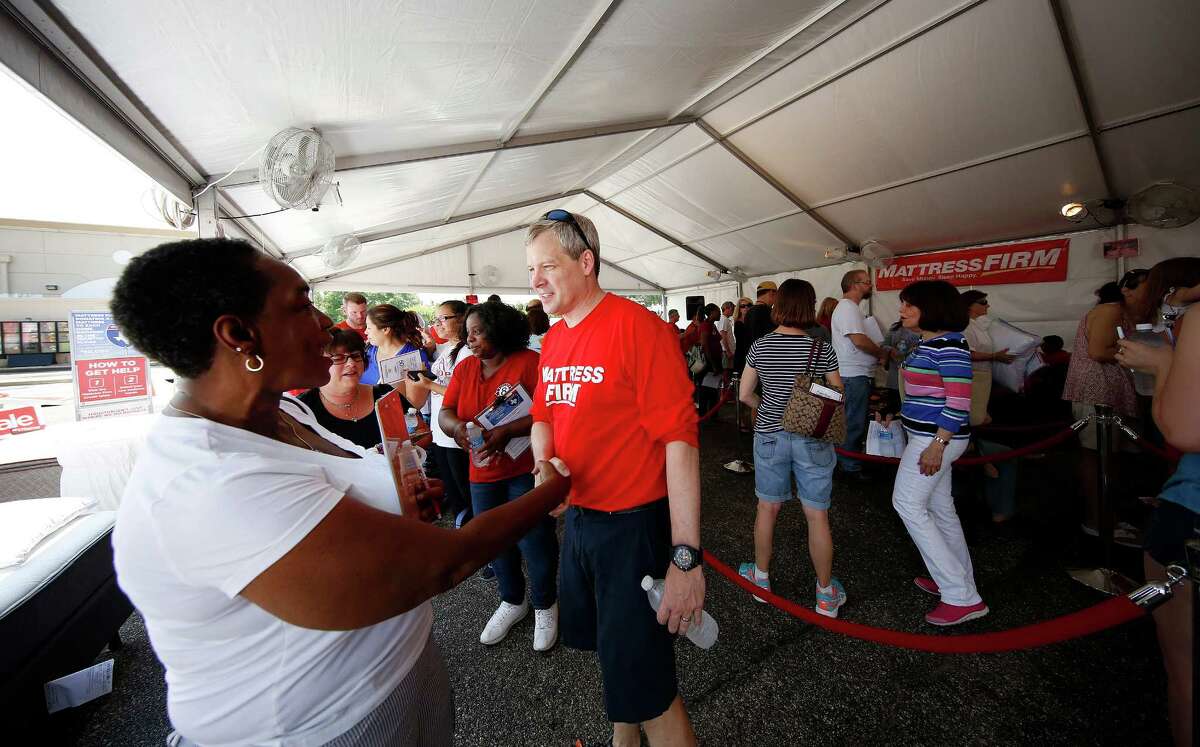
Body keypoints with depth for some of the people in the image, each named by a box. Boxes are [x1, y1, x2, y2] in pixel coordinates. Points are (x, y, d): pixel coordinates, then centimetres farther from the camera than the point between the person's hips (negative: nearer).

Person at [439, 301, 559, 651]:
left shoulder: (529, 362, -14)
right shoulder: (464, 368, 5)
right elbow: (445, 412, 2)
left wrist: (506, 432, -31)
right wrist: (458, 428, -19)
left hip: (525, 470, -5)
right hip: (483, 473, 6)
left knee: (534, 541, 3)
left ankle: (544, 605, 31)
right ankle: (512, 601, 42)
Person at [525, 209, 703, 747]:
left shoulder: (636, 326, -18)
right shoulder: (552, 340, 6)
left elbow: (680, 439, -21)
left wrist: (686, 557, -23)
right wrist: (544, 463, -7)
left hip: (634, 525, -8)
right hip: (578, 516, 8)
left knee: (645, 689, 5)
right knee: (607, 649, 26)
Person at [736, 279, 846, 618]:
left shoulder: (760, 346, -4)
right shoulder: (821, 349, -9)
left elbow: (745, 394, 1)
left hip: (769, 436, 1)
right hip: (812, 439, -1)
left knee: (767, 508, 16)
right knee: (817, 516, 10)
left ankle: (761, 577, 33)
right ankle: (826, 594, 26)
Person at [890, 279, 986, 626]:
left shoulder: (949, 345, -18)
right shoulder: (926, 343, 11)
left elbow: (959, 401, -22)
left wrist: (937, 444, -24)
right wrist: (900, 415, 19)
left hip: (935, 437, -10)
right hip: (927, 434, 10)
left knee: (907, 503, -5)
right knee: (939, 506, 17)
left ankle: (962, 597, 4)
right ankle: (959, 582, 31)